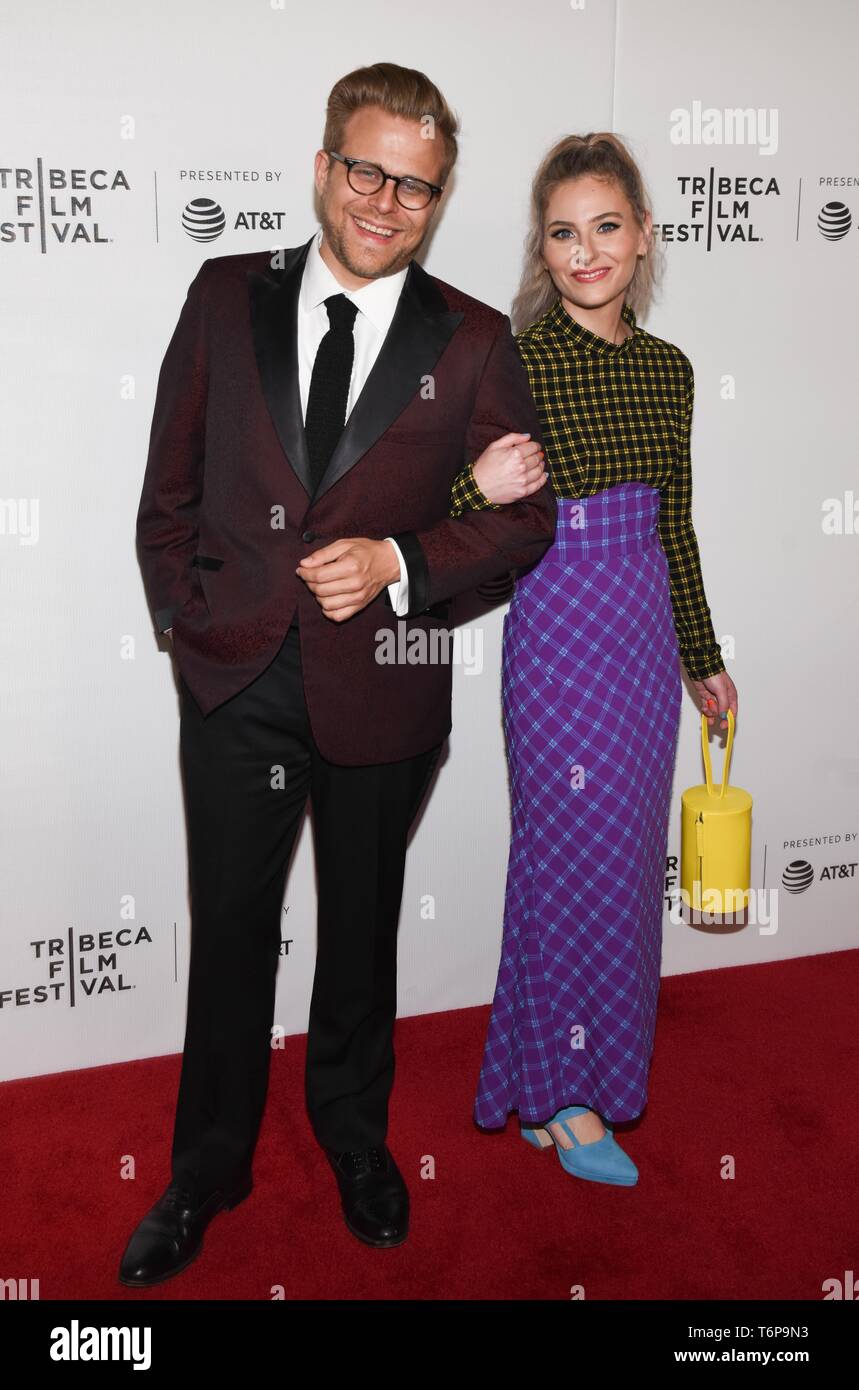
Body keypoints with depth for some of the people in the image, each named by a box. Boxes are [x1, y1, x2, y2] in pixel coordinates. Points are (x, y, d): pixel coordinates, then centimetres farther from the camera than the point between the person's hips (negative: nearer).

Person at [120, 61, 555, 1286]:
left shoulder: (475, 342, -2)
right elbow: (170, 483, 6)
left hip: (382, 692, 0)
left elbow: (529, 516, 0)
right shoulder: (228, 297, 2)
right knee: (229, 936, 12)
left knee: (361, 929, 18)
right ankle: (209, 1169, 33)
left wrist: (400, 562, -14)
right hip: (236, 684, 1)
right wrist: (187, 616, -2)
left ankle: (354, 1132, 43)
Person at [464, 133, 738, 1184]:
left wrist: (703, 655, 20)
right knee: (575, 851, 1)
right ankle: (557, 1096, 18)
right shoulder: (516, 360, -8)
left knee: (624, 849, 14)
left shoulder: (666, 367, 9)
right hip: (558, 624, -6)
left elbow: (675, 526, 15)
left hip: (645, 624, 6)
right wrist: (484, 493, -33)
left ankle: (593, 1062, 34)